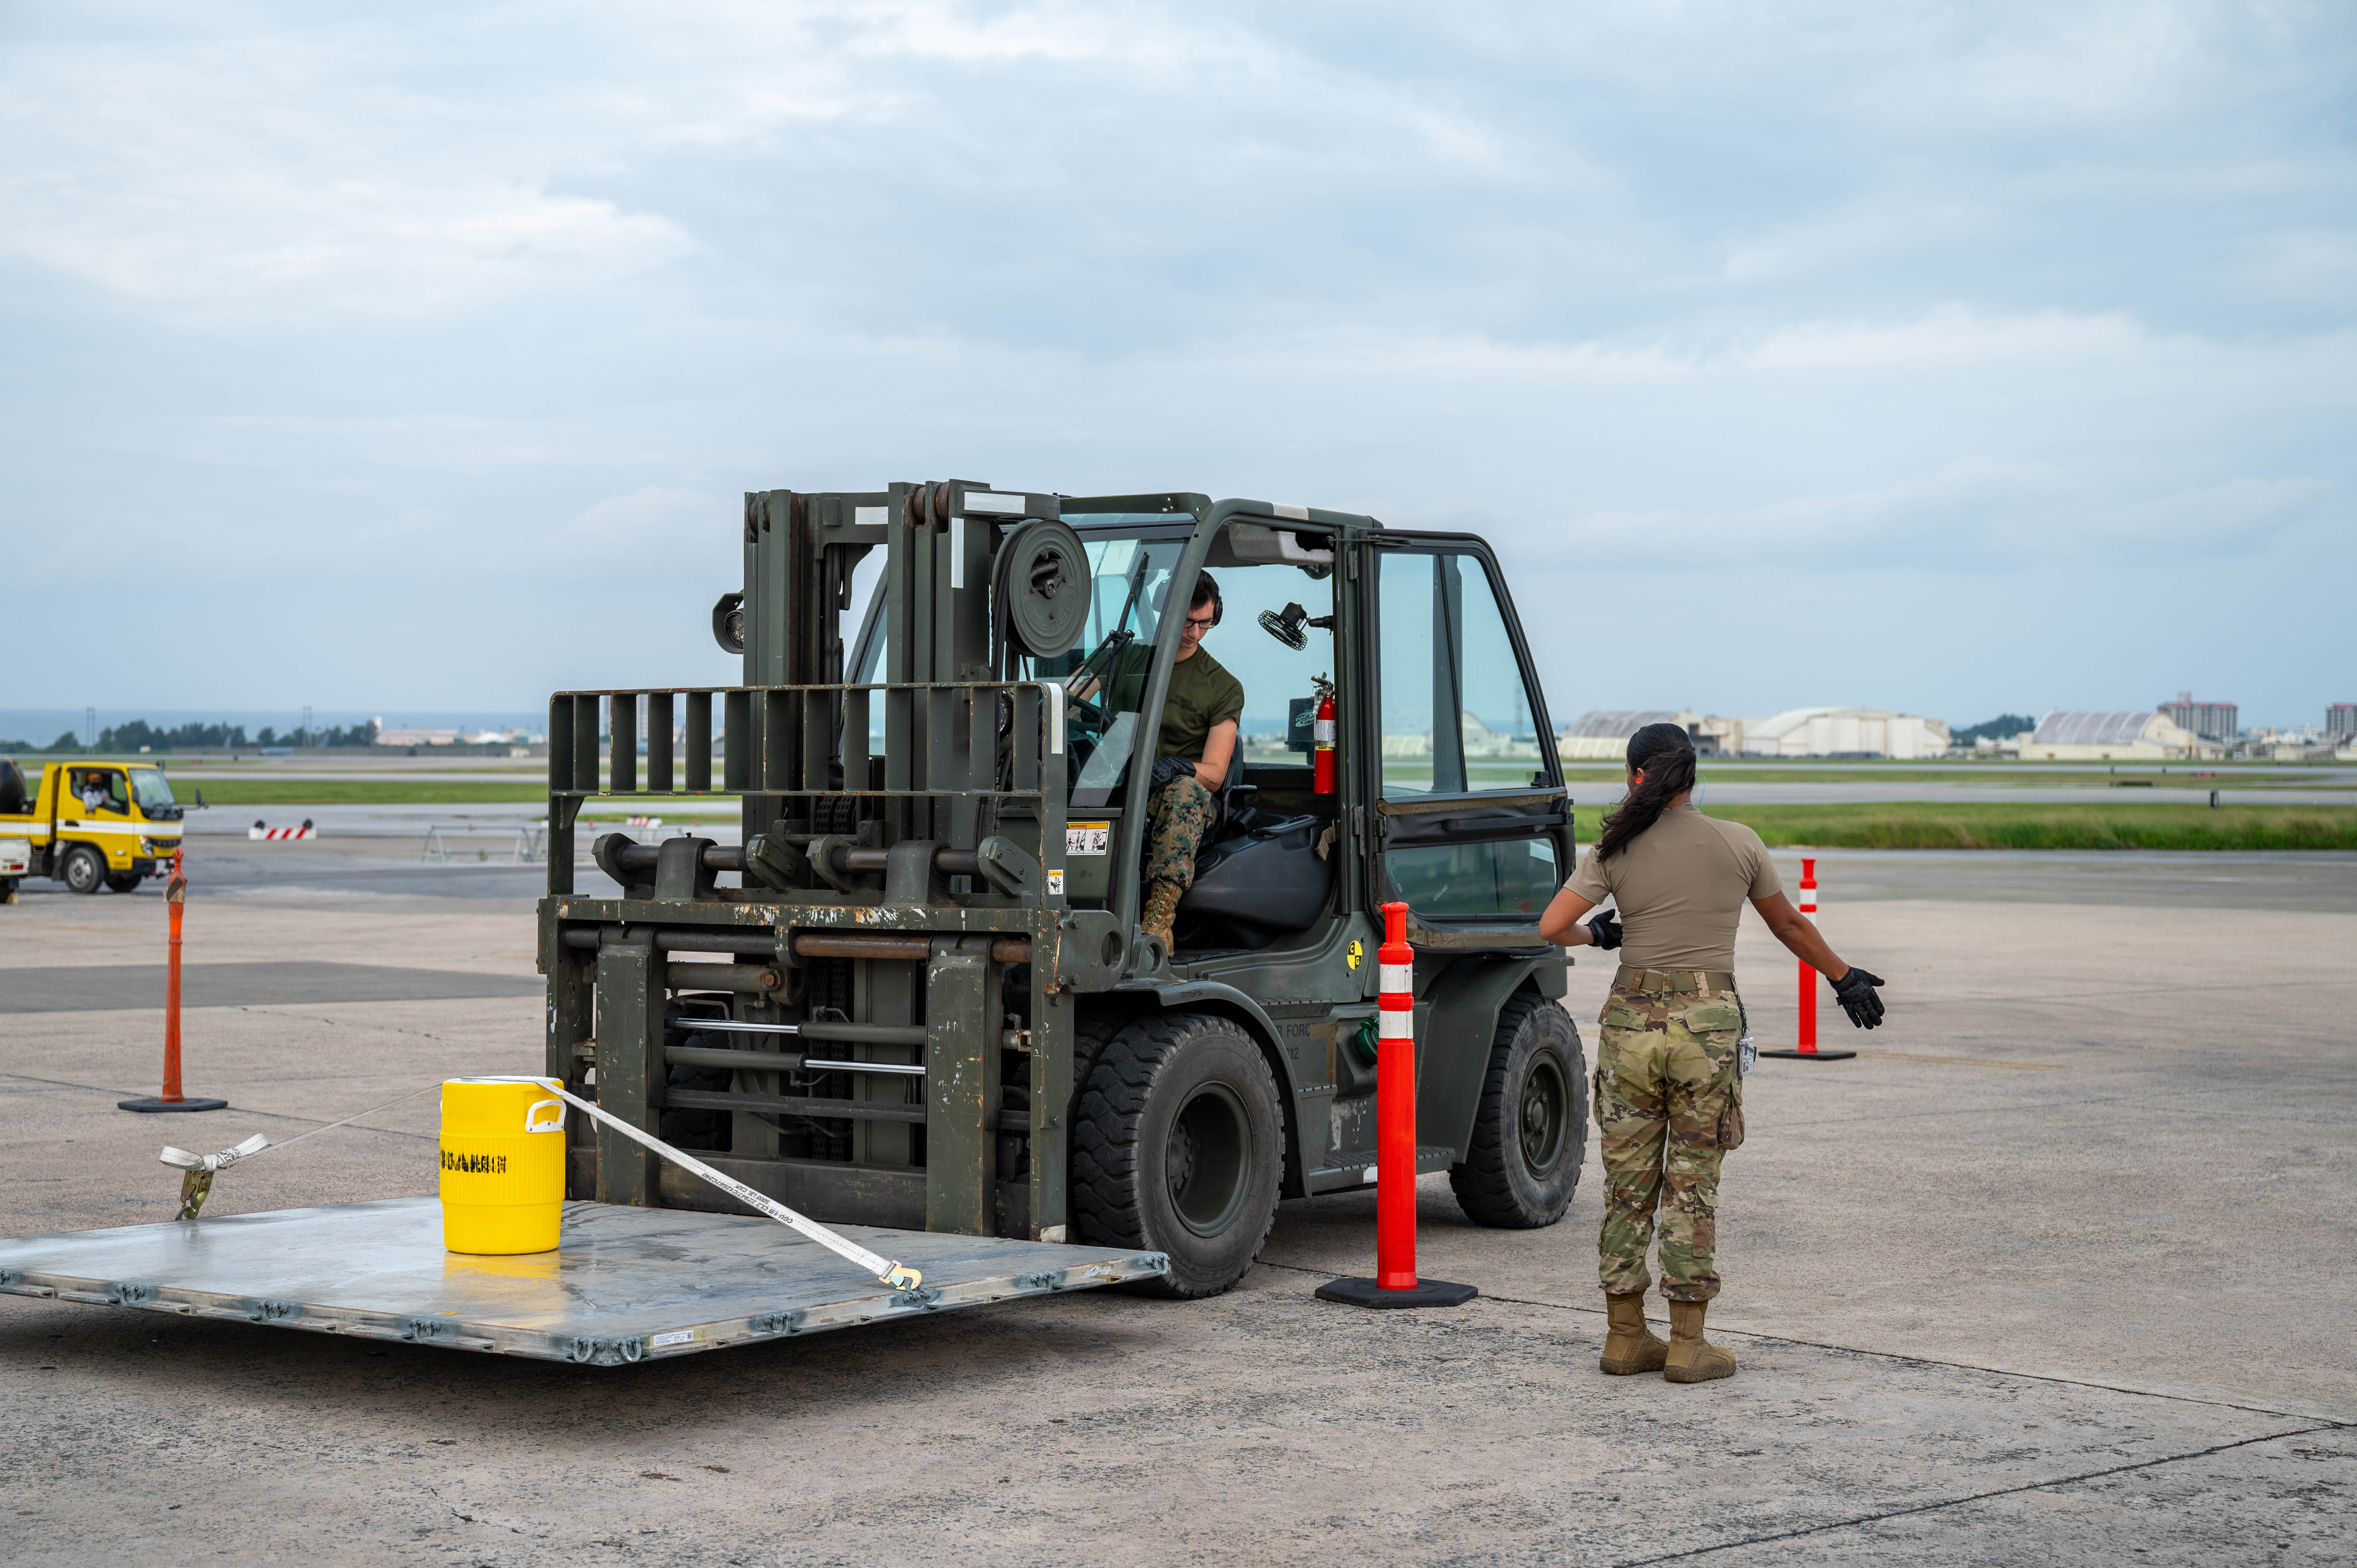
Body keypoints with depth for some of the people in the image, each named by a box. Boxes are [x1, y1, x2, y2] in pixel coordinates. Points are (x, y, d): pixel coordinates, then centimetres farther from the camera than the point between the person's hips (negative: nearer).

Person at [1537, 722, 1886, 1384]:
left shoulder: (1616, 851, -1)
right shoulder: (1738, 844, 2)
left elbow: (1552, 927, -6)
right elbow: (1789, 925, 13)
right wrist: (1846, 978, 28)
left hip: (1630, 1020, 1)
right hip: (1707, 1024, -1)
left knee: (1627, 1182, 9)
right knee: (1692, 1183, 5)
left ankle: (1625, 1336, 15)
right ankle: (1688, 1344, 5)